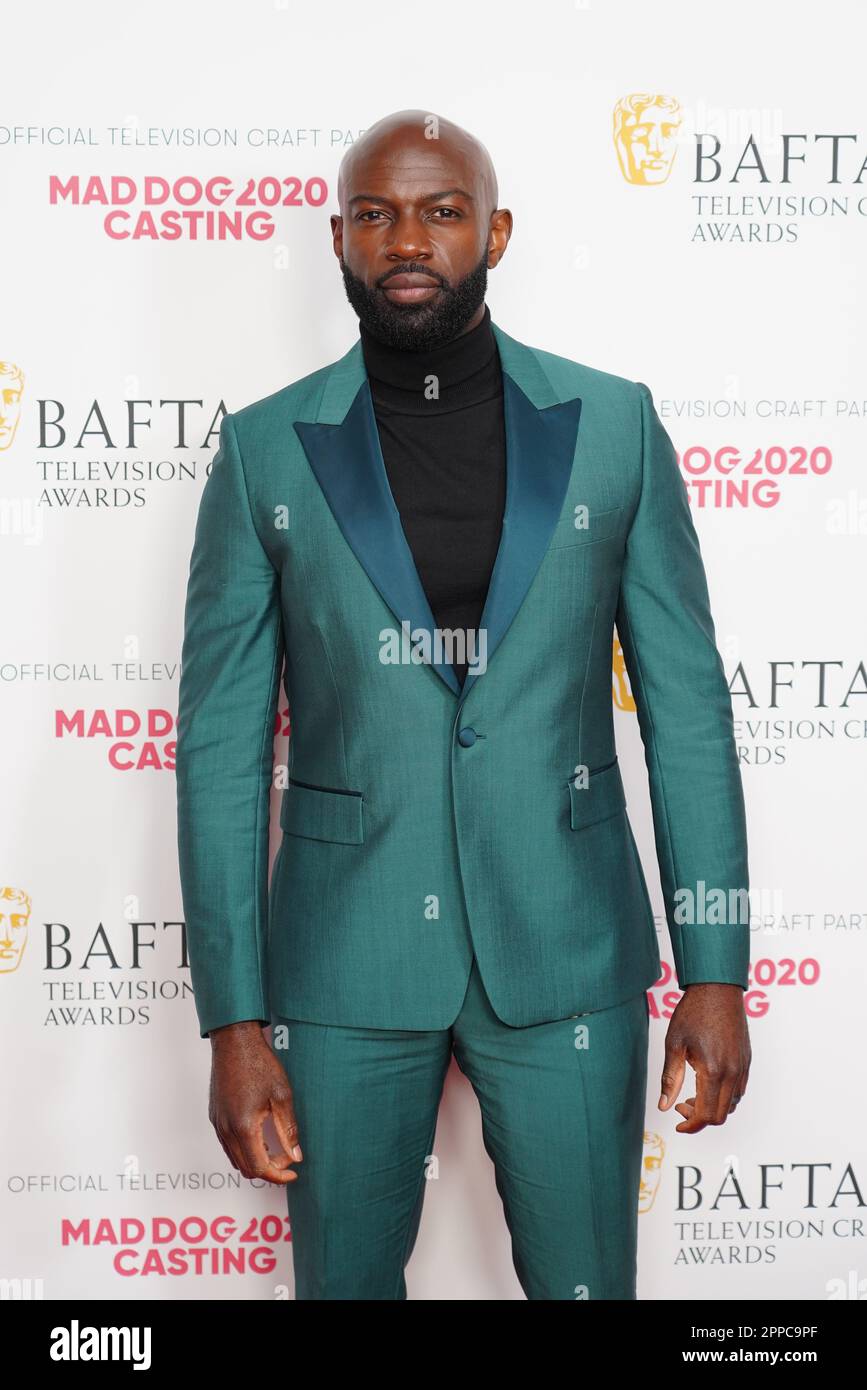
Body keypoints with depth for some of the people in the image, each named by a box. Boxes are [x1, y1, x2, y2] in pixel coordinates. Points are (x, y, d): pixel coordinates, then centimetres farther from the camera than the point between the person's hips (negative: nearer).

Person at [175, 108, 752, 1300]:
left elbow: (688, 705, 1)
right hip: (346, 961, 0)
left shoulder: (613, 425, 0)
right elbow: (223, 744, -2)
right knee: (345, 1279, 14)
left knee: (587, 1282, 12)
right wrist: (233, 1019, -5)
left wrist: (717, 971, -2)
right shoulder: (266, 449, -1)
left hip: (566, 948, 0)